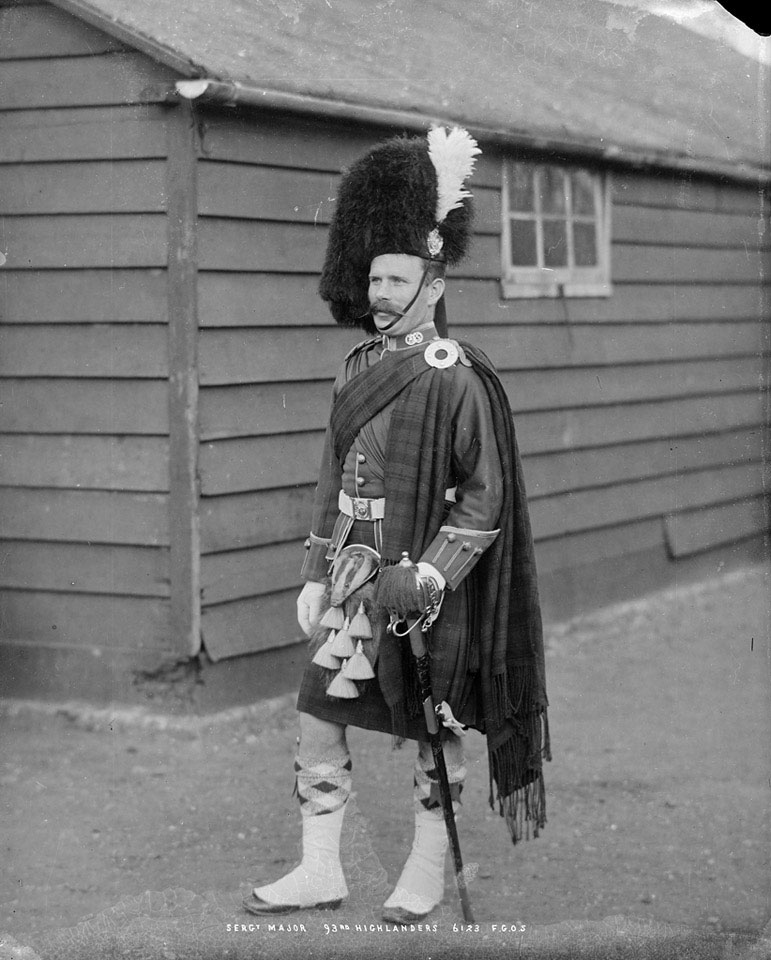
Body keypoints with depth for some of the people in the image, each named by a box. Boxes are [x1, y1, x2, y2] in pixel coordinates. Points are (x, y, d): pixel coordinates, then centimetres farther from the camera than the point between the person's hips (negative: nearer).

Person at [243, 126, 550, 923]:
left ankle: (428, 871, 23)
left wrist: (428, 576, -19)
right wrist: (316, 574, 11)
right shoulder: (359, 369, 8)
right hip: (354, 579, 6)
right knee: (318, 717, 6)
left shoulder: (457, 379, -12)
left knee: (432, 731, 8)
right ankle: (320, 871, 18)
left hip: (423, 586, -6)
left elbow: (486, 498, -12)